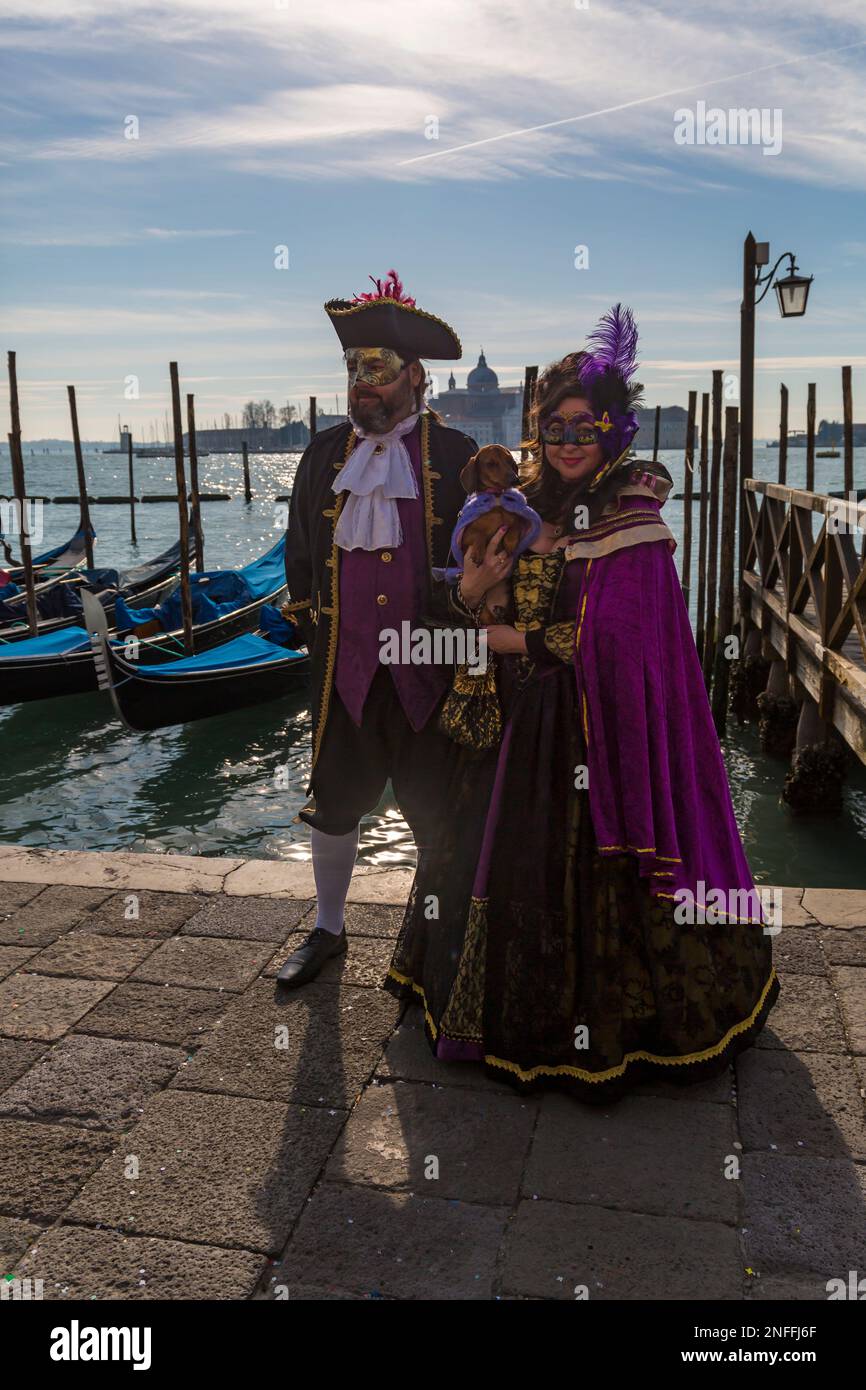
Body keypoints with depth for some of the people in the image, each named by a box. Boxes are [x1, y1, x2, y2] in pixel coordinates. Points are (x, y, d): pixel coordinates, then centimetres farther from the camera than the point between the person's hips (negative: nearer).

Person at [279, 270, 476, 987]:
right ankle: (328, 928, 36)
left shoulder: (460, 458, -4)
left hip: (429, 672, -3)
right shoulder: (325, 453, 7)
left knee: (437, 813, 10)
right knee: (334, 804, 13)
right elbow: (300, 552, 14)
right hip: (343, 668, 3)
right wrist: (316, 627, 7)